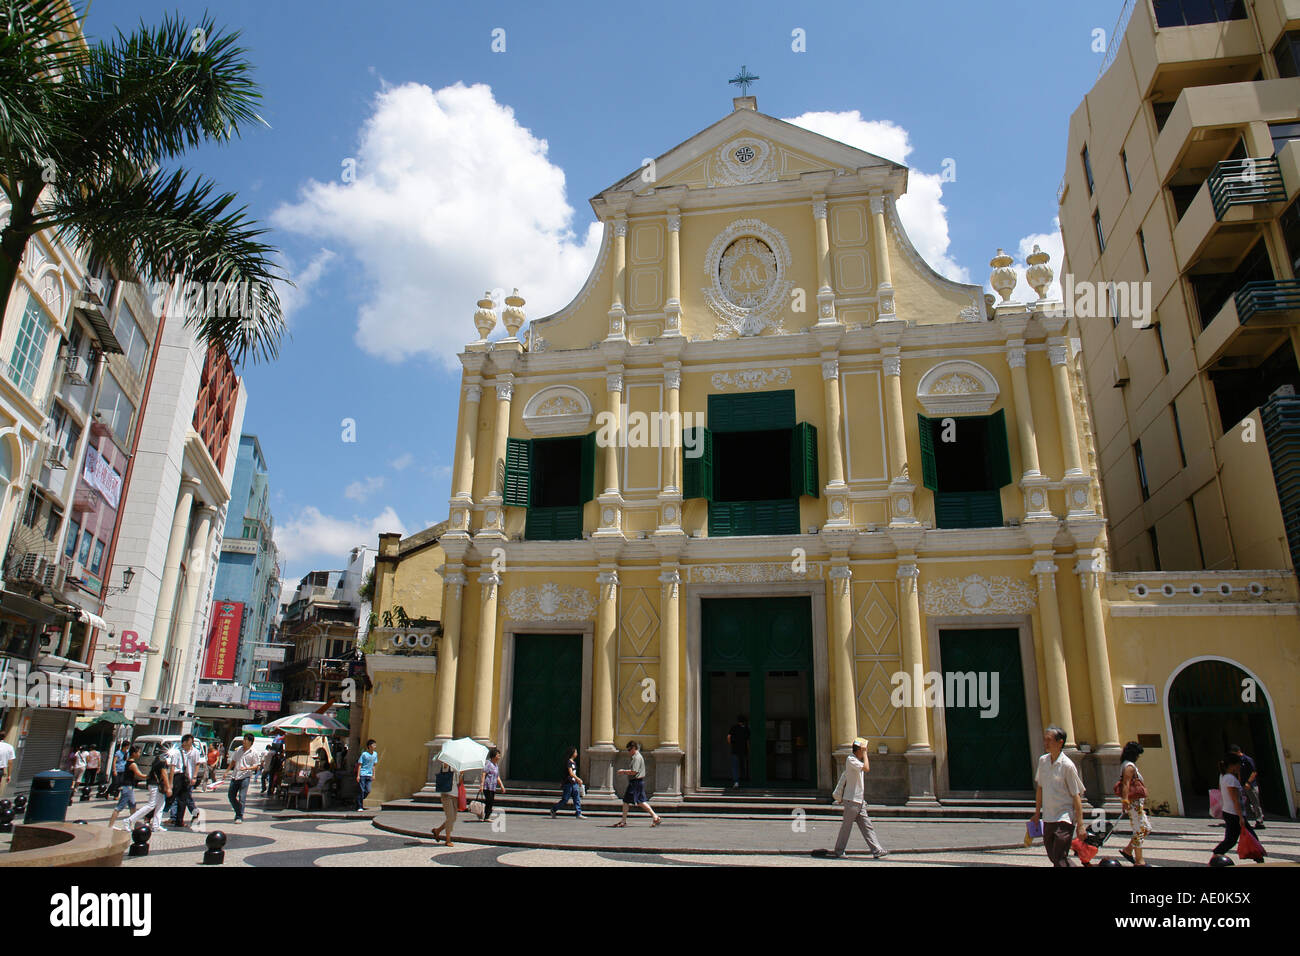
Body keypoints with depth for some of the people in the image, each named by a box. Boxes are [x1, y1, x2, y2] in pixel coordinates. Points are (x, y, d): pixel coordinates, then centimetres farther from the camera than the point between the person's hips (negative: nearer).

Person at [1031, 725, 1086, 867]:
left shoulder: (1067, 765, -13)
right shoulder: (1042, 761, 5)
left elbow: (1077, 796, -11)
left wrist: (1080, 825, -12)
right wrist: (1037, 813, 17)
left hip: (1065, 818, -6)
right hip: (1048, 818, 6)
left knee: (1059, 859, -11)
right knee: (1052, 856, 14)